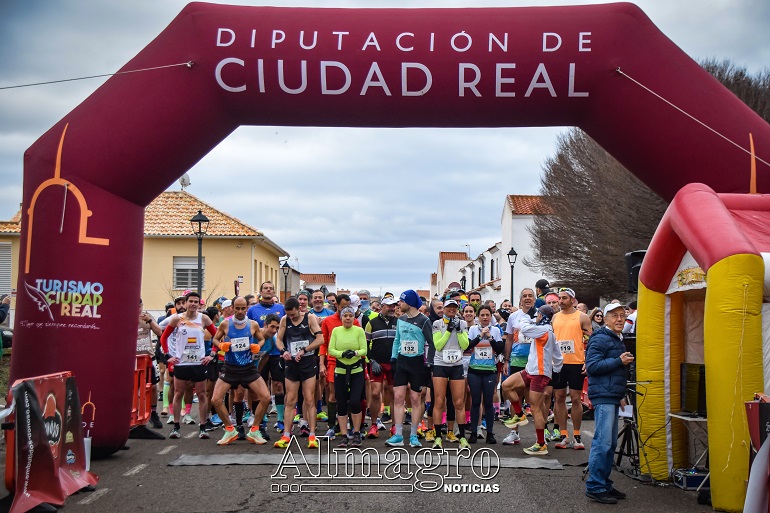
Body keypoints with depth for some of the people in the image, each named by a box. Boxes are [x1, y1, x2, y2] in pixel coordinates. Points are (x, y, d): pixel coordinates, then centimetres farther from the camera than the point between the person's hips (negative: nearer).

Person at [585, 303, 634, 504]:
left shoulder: (618, 340, 20)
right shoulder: (600, 339, -10)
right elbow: (592, 366, -19)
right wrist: (619, 361, -19)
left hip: (612, 398, 10)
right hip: (603, 396, -10)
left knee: (611, 443, 12)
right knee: (603, 442, -11)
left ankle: (604, 484, 19)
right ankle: (595, 487, -7)